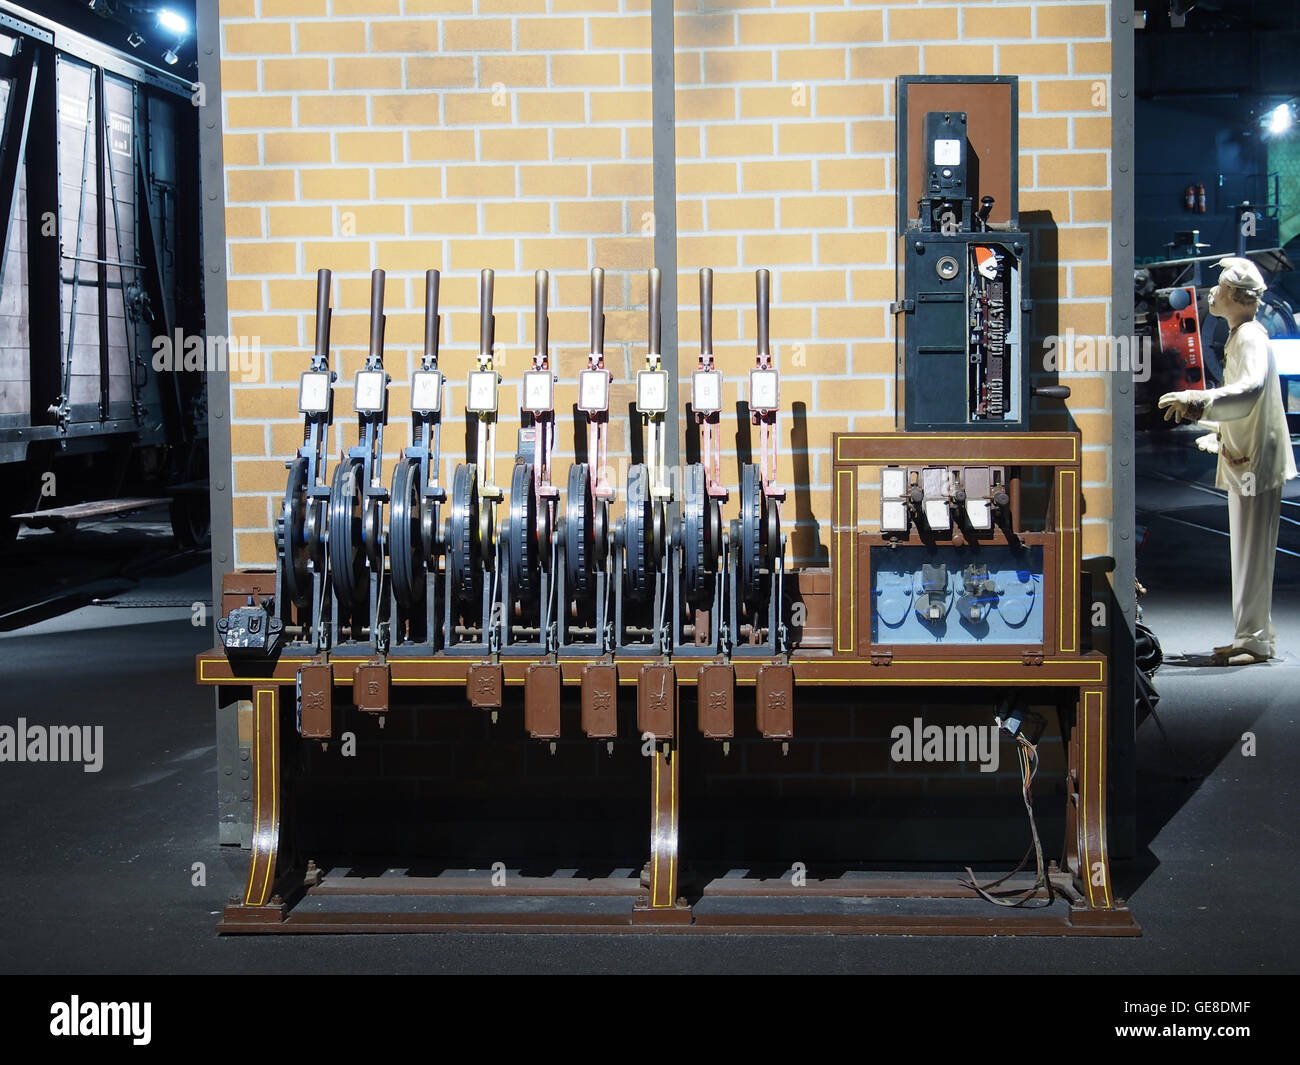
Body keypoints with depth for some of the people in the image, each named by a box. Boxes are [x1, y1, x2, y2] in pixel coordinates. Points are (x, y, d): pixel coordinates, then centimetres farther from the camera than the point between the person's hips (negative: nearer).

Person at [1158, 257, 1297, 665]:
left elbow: (1251, 387, -37)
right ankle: (1254, 636, 20)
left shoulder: (1251, 337, -16)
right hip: (1242, 461, 10)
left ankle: (1253, 638, -4)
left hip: (1256, 461, -10)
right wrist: (1217, 432, 34)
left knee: (1252, 552, -8)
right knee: (1247, 552, 13)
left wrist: (1200, 402, -50)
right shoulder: (1238, 337, 16)